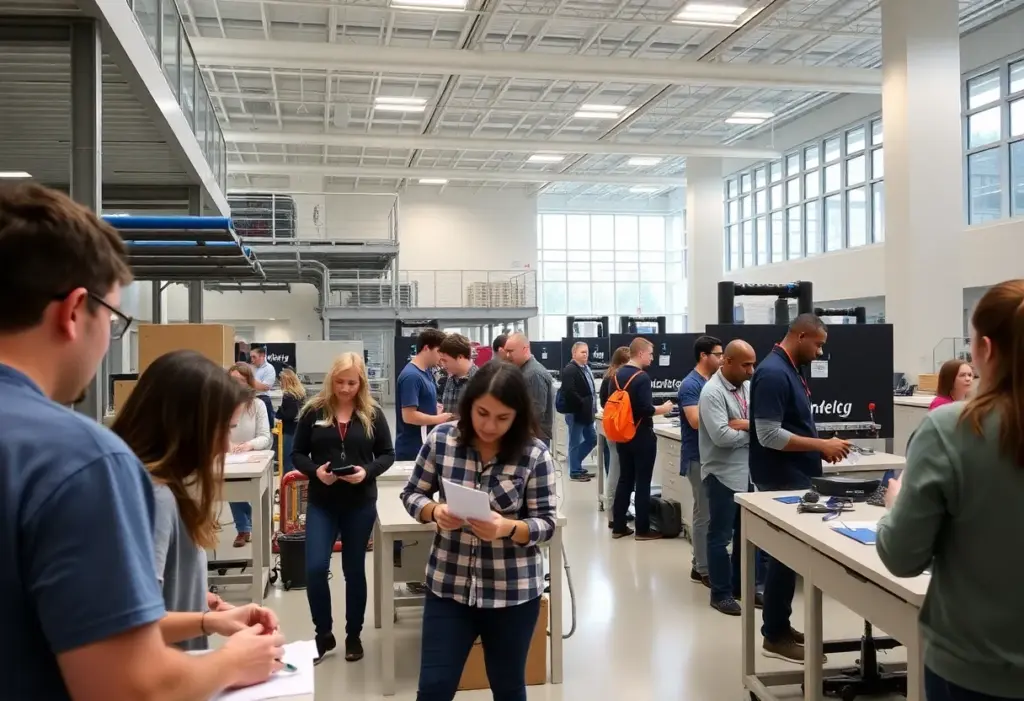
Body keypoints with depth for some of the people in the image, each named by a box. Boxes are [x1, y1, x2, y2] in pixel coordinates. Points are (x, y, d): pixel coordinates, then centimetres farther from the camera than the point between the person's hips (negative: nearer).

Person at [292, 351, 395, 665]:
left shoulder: (372, 413, -1)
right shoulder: (314, 411, -1)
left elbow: (387, 454, 2)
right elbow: (298, 454, 2)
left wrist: (367, 471, -17)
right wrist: (315, 471, -17)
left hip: (360, 503, 0)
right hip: (321, 503, 0)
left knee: (354, 570, 10)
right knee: (315, 568, -8)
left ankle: (353, 636, 26)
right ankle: (323, 634, 15)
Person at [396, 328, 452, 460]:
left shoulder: (427, 372, 9)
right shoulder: (411, 376, -20)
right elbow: (409, 416, -24)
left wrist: (443, 412, 3)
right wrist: (439, 419, -14)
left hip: (427, 445, 10)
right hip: (412, 449, -10)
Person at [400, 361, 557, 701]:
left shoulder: (534, 454, -12)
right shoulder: (442, 439, -7)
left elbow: (546, 523, -8)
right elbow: (412, 494, 3)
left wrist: (507, 528, -28)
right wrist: (435, 512, -19)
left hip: (513, 592, -1)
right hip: (448, 584, 1)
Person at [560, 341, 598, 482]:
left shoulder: (586, 368, 13)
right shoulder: (570, 370, -16)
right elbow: (569, 392, -25)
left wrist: (592, 407, 10)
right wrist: (583, 404, -20)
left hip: (586, 412, 9)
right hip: (576, 412, -9)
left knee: (592, 439, 16)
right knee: (575, 443, 1)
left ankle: (575, 463, 28)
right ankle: (575, 471, 11)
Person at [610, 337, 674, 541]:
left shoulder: (617, 375, 7)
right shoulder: (642, 377, -18)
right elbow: (646, 409, -23)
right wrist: (664, 409, -6)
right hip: (641, 437, -8)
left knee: (624, 480, 13)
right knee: (643, 482, 0)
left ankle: (618, 526, 16)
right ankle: (643, 529, 5)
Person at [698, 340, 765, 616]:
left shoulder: (748, 386, 7)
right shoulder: (712, 392, -17)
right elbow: (721, 436, -25)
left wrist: (747, 424, -16)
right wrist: (753, 430, -10)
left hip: (748, 472, 7)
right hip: (723, 475, -7)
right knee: (721, 536, 4)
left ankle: (742, 585, 31)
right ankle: (721, 593, 15)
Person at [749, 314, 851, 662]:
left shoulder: (789, 370, 12)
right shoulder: (773, 373, -20)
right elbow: (769, 435, -26)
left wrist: (820, 447, 8)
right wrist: (822, 445, -20)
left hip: (794, 476, 10)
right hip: (781, 479, -10)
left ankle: (780, 625, 25)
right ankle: (775, 636, 8)